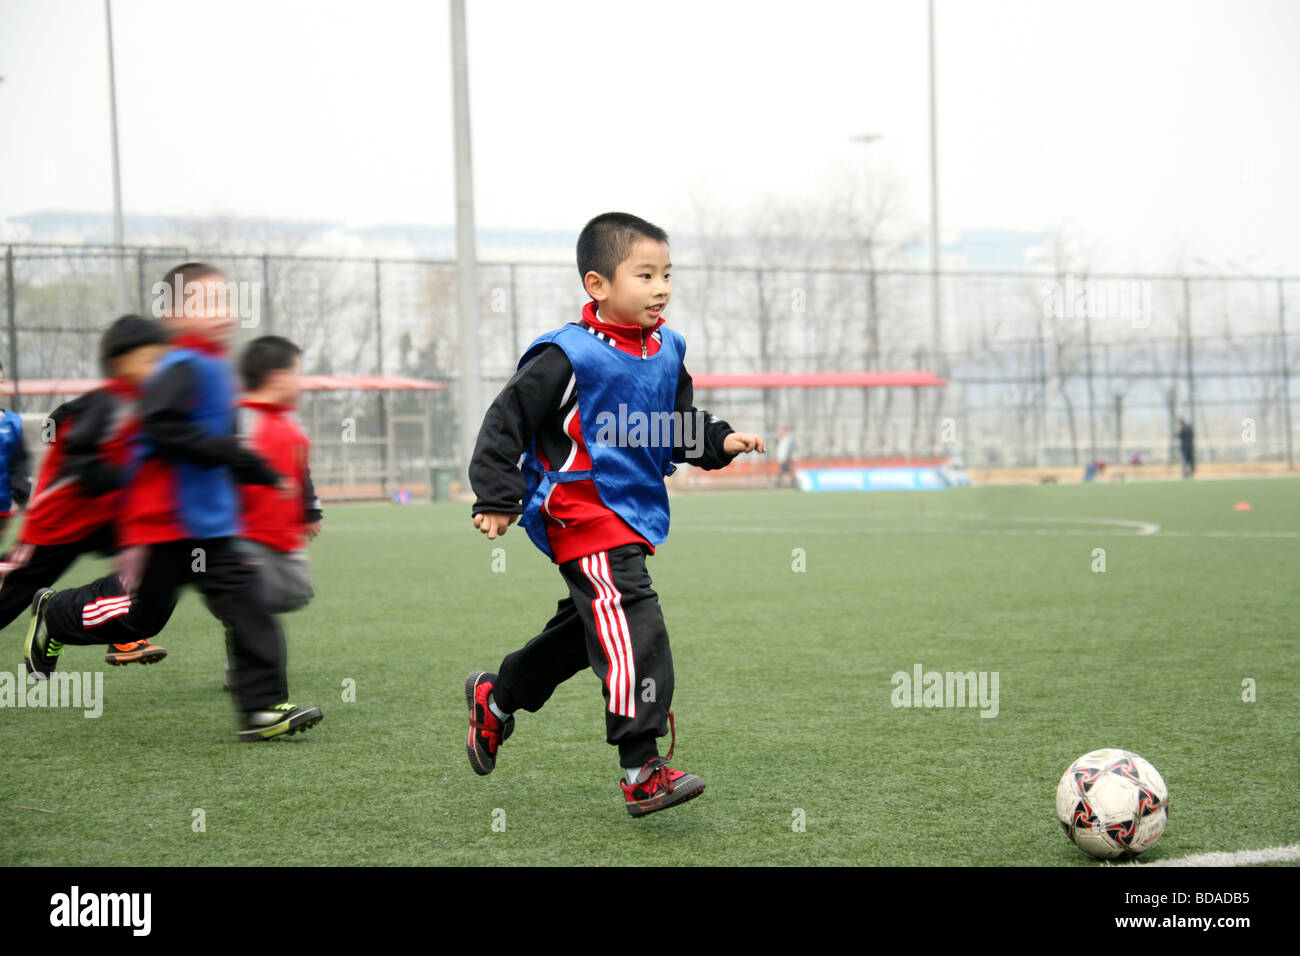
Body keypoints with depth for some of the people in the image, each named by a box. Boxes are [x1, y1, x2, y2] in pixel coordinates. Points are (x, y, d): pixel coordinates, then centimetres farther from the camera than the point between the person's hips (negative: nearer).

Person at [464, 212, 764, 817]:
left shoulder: (666, 352, 8)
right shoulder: (567, 357, -16)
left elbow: (681, 429, 18)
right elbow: (506, 422, -13)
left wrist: (720, 442, -1)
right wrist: (497, 499, -16)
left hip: (634, 514, 9)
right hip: (583, 516, -9)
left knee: (588, 627, 21)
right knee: (633, 630, -18)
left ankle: (495, 699, 43)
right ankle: (641, 772, -16)